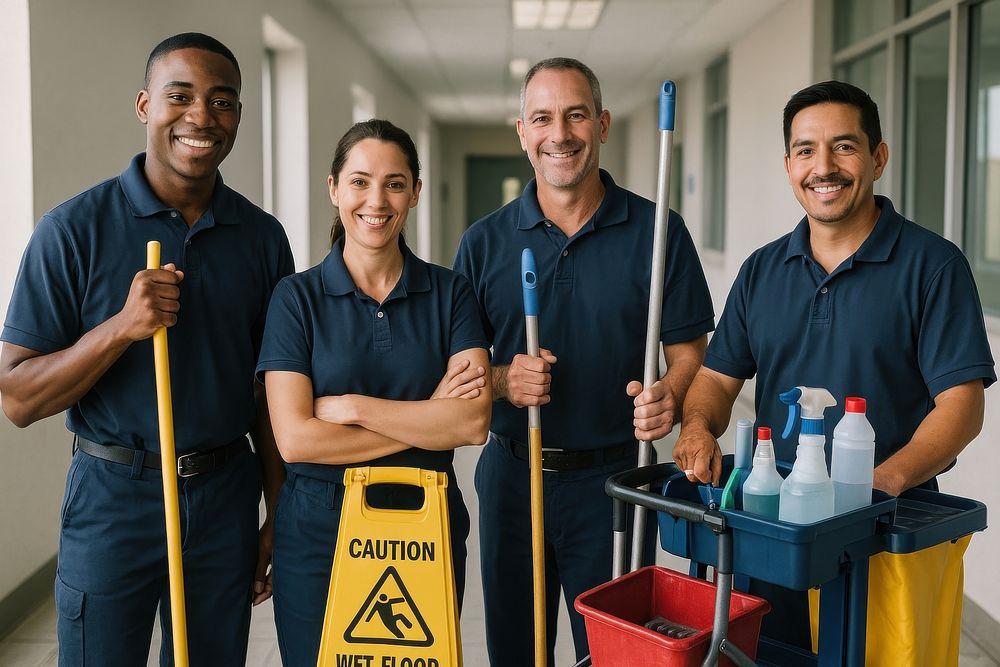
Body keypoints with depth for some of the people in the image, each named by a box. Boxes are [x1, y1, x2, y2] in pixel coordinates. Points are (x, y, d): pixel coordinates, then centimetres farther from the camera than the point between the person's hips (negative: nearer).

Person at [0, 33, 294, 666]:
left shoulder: (263, 237, 1)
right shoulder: (75, 228, -9)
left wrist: (279, 517, 7)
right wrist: (121, 327, -24)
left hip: (226, 500, 3)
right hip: (114, 499, -3)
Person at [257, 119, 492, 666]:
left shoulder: (449, 293, 0)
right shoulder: (297, 297, -4)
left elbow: (474, 422, -12)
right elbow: (295, 439, -14)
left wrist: (352, 406, -15)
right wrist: (430, 417, -13)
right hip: (318, 531, -1)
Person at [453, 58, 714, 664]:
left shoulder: (657, 232, -4)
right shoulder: (485, 243, 2)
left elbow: (689, 353, -2)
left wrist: (669, 398, -23)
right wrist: (501, 381, -16)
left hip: (614, 478, -2)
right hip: (512, 475, 2)